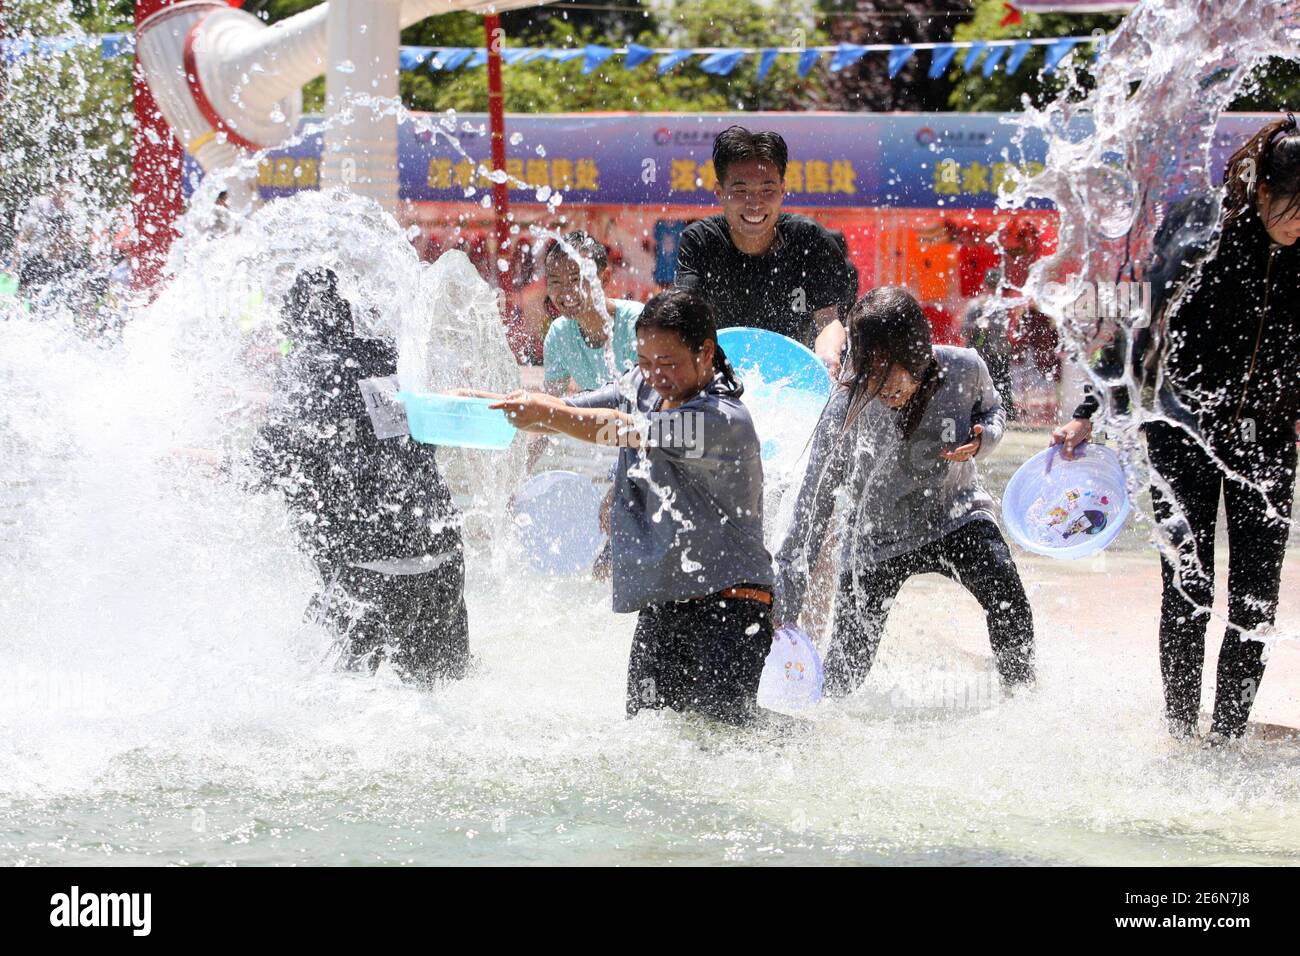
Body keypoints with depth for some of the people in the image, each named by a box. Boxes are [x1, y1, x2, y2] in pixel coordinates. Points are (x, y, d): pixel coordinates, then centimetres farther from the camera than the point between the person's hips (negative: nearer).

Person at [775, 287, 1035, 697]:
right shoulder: (848, 407, -24)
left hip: (955, 514, 0)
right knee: (846, 671, -2)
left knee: (1006, 596, -29)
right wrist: (786, 602, -17)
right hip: (876, 537, 0)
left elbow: (991, 409, 6)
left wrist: (980, 442, -20)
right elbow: (815, 498, -16)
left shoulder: (964, 370, -20)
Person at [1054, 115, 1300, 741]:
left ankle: (1228, 736, 8)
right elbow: (1139, 325, -3)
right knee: (1188, 591, -4)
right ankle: (1182, 732, 7)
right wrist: (1091, 413, -3)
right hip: (1185, 433, -2)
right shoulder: (1194, 230, -12)